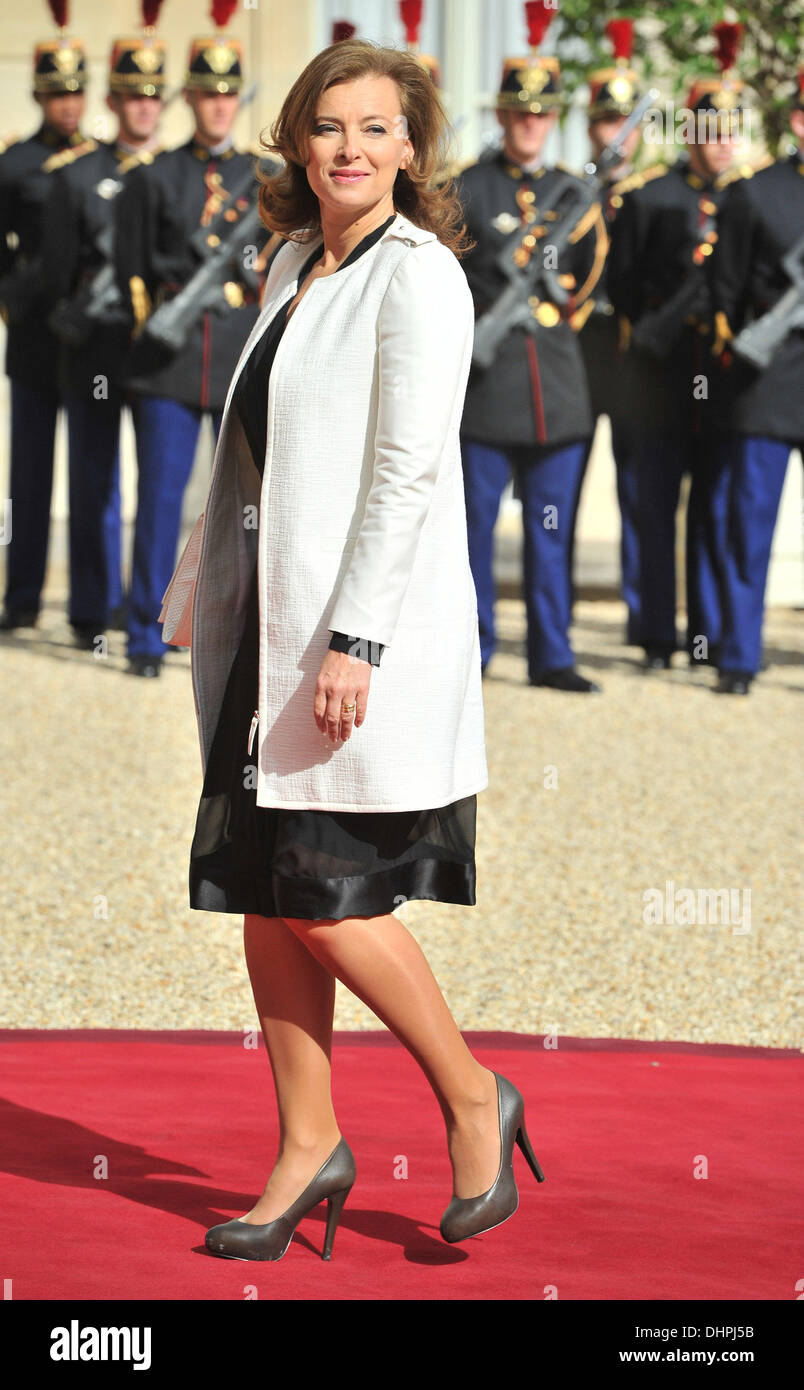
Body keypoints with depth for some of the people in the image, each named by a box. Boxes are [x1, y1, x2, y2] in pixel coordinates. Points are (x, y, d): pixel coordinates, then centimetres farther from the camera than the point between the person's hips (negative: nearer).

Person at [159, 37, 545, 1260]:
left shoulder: (420, 276, -11)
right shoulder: (295, 264, 14)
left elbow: (408, 469, -18)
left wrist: (354, 641, -23)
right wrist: (206, 590, 22)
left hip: (367, 626, -8)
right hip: (271, 623, 8)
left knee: (325, 898, -7)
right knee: (263, 893, 8)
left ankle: (474, 1100, 12)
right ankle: (308, 1146, 19)